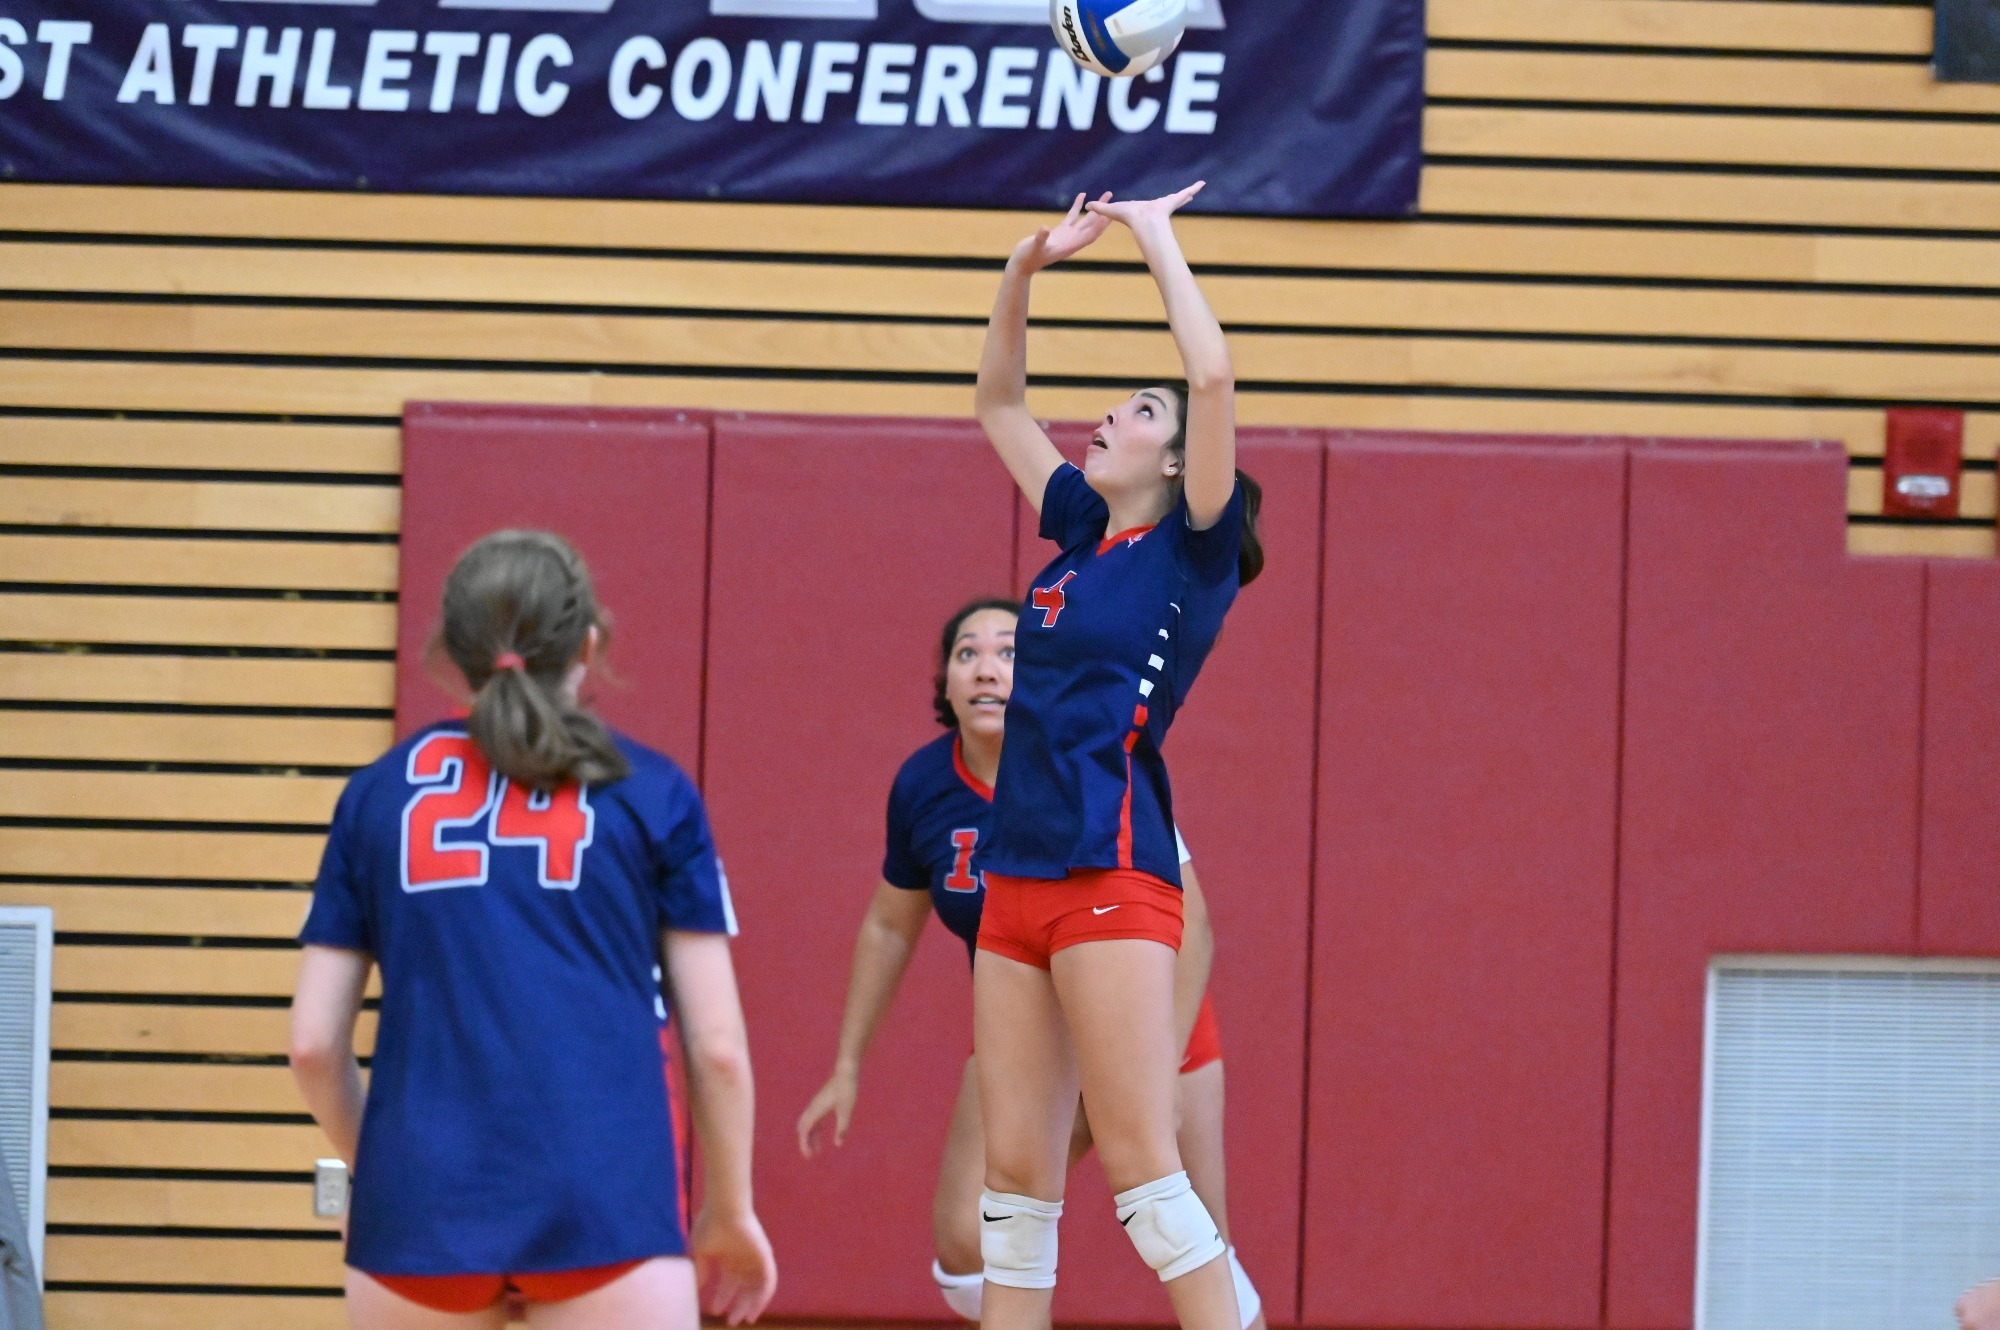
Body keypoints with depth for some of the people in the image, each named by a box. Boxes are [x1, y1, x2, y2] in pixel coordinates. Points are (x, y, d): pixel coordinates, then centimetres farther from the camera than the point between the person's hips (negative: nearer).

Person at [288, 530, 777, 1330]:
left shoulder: (380, 793, 13)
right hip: (605, 1201, -2)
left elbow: (314, 1044, 11)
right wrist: (730, 1211, 22)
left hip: (422, 1202, 2)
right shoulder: (650, 793, 8)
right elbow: (717, 1046, 7)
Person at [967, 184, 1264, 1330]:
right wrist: (1027, 270, 14)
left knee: (1144, 1167, -10)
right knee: (1015, 1172, 6)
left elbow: (1215, 378, -15)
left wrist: (1159, 241, -5)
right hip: (1017, 884, 7)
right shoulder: (1080, 538, 17)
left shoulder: (1192, 548, -2)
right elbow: (999, 403, 27)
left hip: (1112, 880, -7)